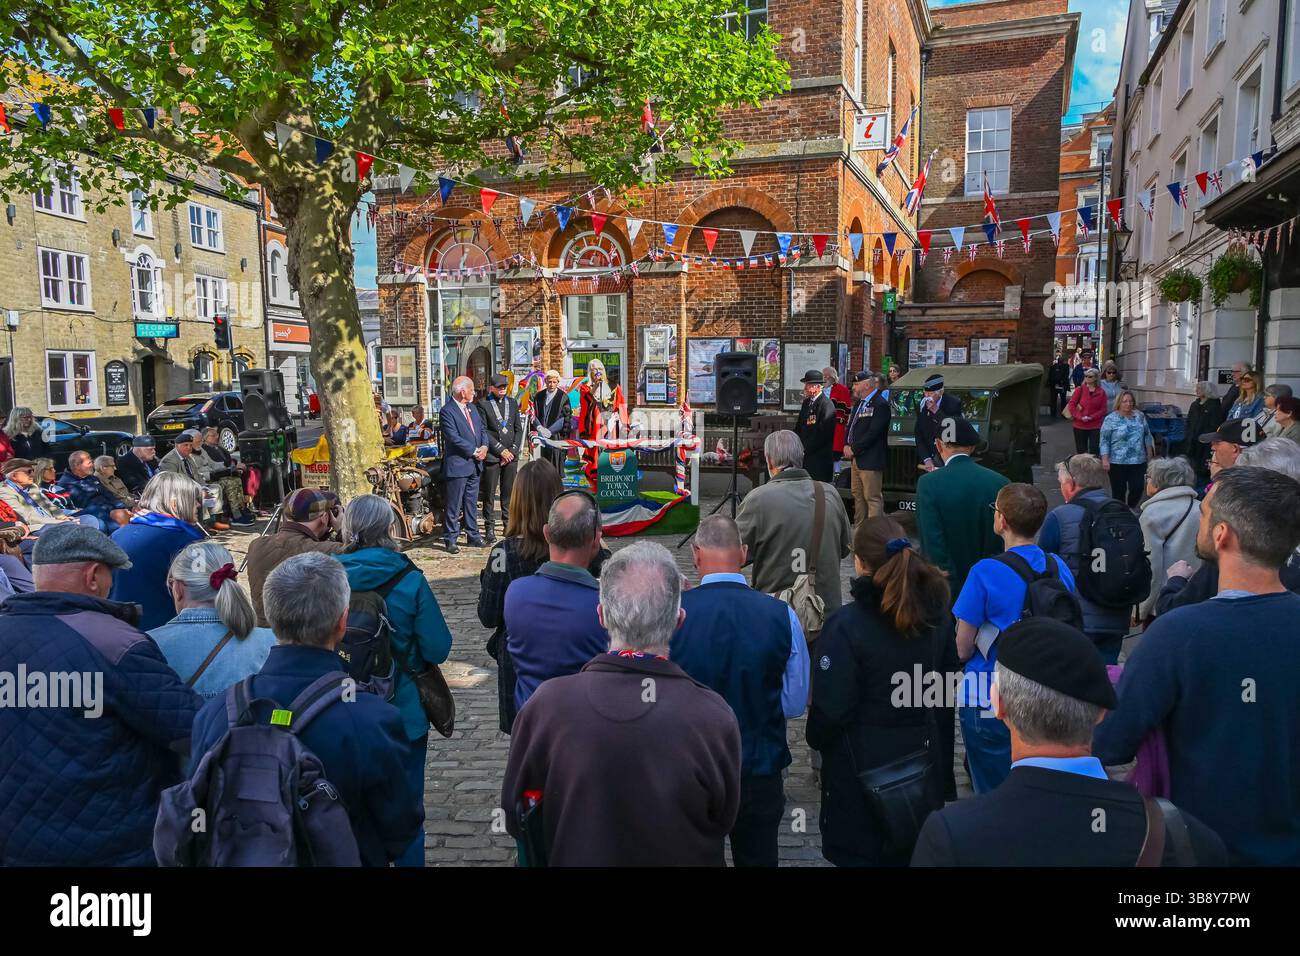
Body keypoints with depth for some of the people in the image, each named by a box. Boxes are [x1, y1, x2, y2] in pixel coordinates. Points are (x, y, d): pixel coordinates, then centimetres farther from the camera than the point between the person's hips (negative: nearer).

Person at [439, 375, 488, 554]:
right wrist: (474, 451, -15)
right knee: (454, 505, -1)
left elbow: (481, 429, 15)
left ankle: (473, 534, 24)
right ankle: (451, 539, 5)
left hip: (474, 465, 8)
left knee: (471, 502, 15)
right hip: (457, 464, -8)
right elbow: (454, 438, -19)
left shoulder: (472, 408, 14)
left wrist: (484, 446, -4)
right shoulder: (447, 411, -13)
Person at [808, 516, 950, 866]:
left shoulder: (846, 624, -21)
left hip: (861, 767, -6)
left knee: (861, 853, 11)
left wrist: (817, 739, -1)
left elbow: (831, 709, -20)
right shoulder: (929, 617, -1)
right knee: (911, 855, 21)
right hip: (920, 759, 6)